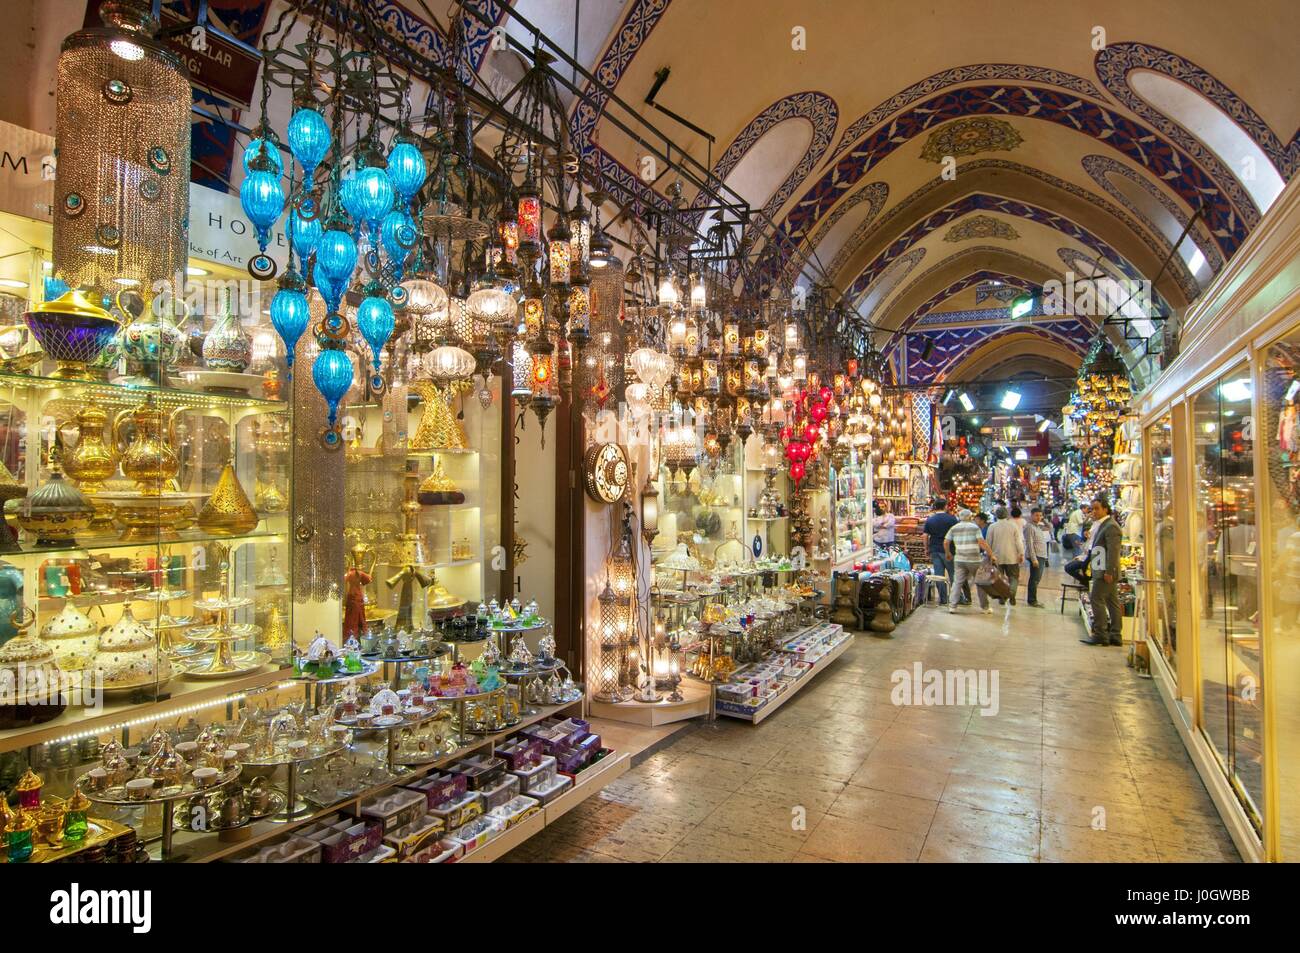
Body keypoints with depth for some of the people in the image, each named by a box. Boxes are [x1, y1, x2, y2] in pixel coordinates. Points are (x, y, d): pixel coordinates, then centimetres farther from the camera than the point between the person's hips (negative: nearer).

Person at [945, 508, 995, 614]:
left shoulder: (954, 528, 8)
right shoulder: (974, 527, -2)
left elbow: (946, 542, 4)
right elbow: (982, 542, -12)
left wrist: (948, 553, 19)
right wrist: (991, 554, -6)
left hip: (959, 559, 3)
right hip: (974, 560, -3)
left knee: (957, 582, 4)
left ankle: (952, 605, -2)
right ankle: (984, 607, 17)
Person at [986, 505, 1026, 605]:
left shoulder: (992, 527, -3)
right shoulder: (1013, 525, -3)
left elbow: (988, 543, 1)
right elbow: (1018, 541, -3)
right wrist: (1021, 554, 4)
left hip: (997, 557, 0)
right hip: (1012, 557, 0)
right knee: (1014, 577, 8)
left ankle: (1001, 598, 6)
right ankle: (1012, 594, -13)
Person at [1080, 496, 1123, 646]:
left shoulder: (1111, 526, -13)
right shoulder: (1099, 525, 17)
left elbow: (1113, 551, -19)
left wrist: (1108, 571, -23)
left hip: (1106, 571, -10)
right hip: (1101, 570, 10)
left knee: (1096, 598, -9)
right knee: (1112, 602, 11)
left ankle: (1100, 634, -6)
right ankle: (1116, 636, 15)